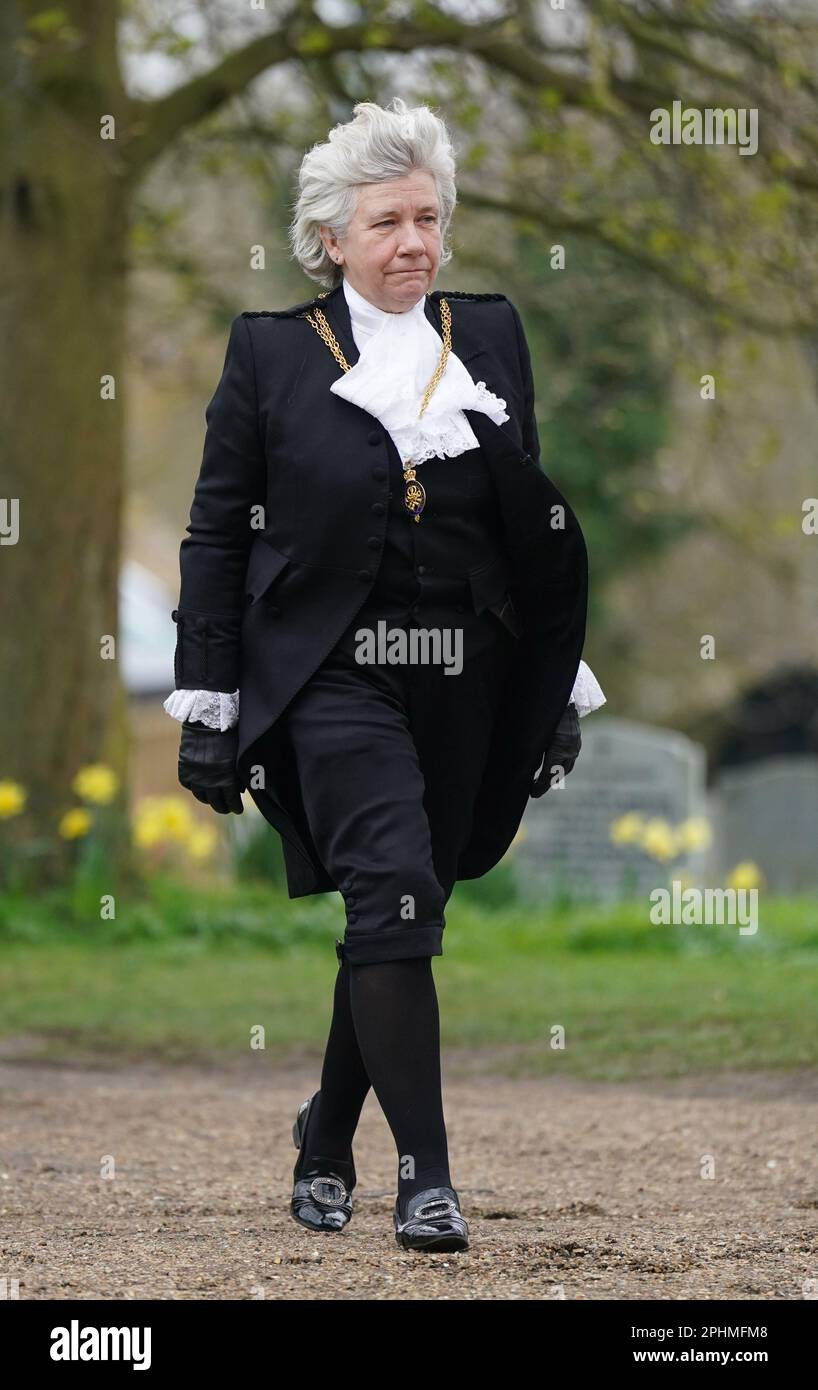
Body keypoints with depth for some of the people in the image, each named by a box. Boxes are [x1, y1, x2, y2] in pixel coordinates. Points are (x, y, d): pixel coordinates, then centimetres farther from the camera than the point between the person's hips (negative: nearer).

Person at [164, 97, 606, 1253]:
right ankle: (425, 1179, -17)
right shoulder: (270, 352, 0)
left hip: (463, 681, 4)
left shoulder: (491, 338, 8)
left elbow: (538, 525, 12)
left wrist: (560, 692, 9)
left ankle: (326, 1144, 31)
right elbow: (217, 536, 1)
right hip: (332, 672, -4)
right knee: (395, 891, -19)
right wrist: (207, 706, -3)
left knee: (392, 917, 11)